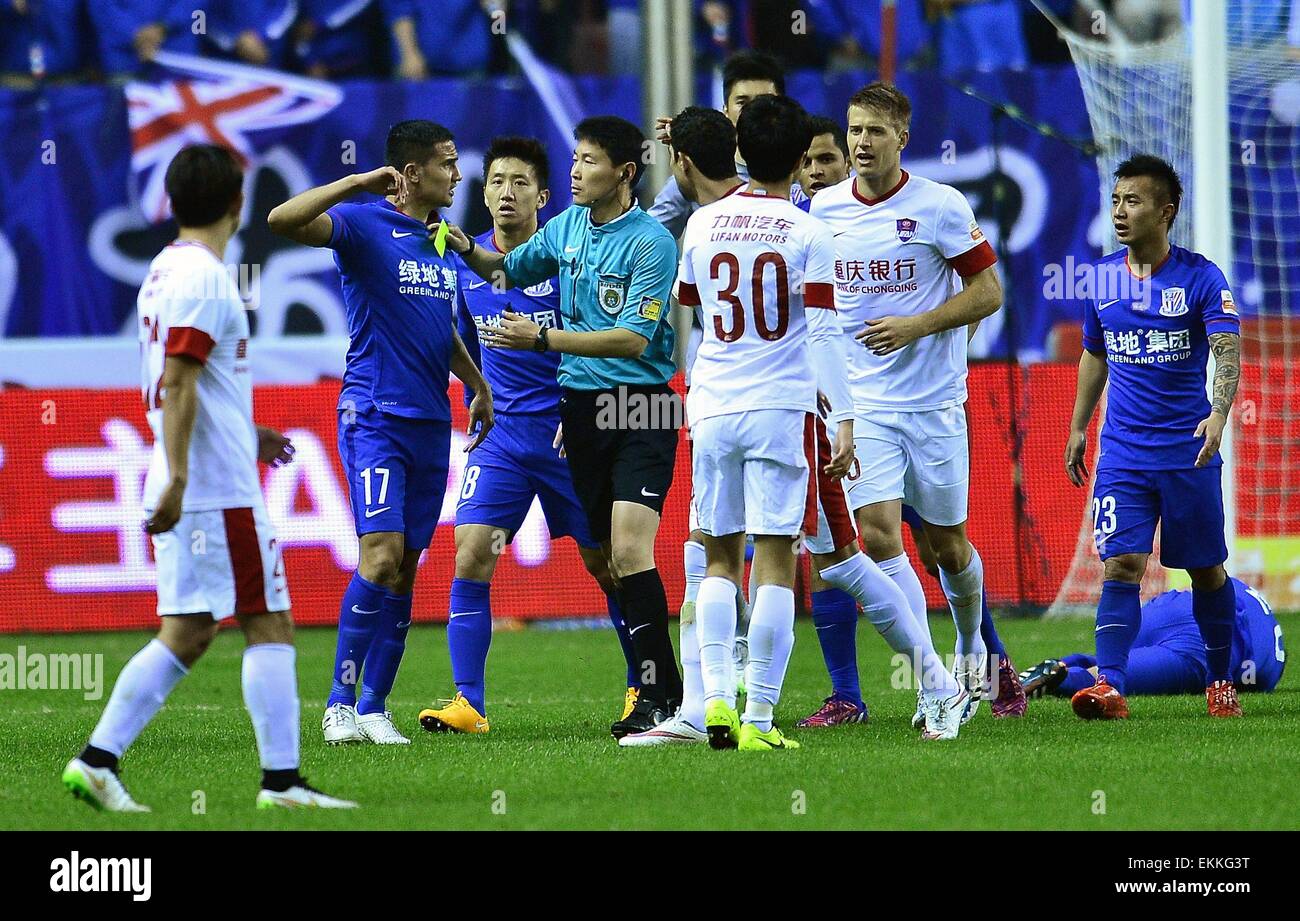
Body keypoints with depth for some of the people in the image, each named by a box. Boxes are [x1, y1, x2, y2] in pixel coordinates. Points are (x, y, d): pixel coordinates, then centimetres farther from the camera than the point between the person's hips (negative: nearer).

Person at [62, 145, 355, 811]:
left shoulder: (166, 270, 16)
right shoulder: (204, 277, -13)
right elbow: (177, 385, -20)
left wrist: (245, 435, 33)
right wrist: (177, 477, -24)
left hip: (186, 491, 9)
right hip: (220, 489, -9)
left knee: (187, 634, 8)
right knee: (270, 625, -3)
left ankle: (96, 761, 2)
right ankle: (281, 779, -4)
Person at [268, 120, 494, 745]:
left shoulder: (442, 236, 15)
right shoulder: (364, 223, -7)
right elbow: (282, 220, -24)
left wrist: (477, 385, 31)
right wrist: (360, 183, -26)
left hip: (430, 422, 7)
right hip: (373, 413, -7)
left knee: (405, 568, 5)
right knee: (382, 552, -18)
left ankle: (373, 707, 10)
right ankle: (341, 702, -10)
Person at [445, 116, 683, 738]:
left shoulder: (651, 242, -11)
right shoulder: (568, 227, 10)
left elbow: (634, 338, -19)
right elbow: (511, 269, 28)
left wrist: (542, 338, -21)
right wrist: (470, 250, 7)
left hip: (642, 410, -7)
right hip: (582, 404, 7)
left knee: (629, 548, -18)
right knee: (611, 558, 6)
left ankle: (659, 697, -16)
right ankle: (660, 688, 12)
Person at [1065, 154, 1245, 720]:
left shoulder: (1200, 277, -7)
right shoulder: (1101, 278, 6)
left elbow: (1227, 351, -18)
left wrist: (1219, 413, -35)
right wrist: (1078, 428, 18)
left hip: (1189, 450, -2)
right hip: (1122, 454, 2)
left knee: (1206, 569, 8)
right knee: (1120, 566, -11)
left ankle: (1220, 681, 24)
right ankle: (1110, 686, -18)